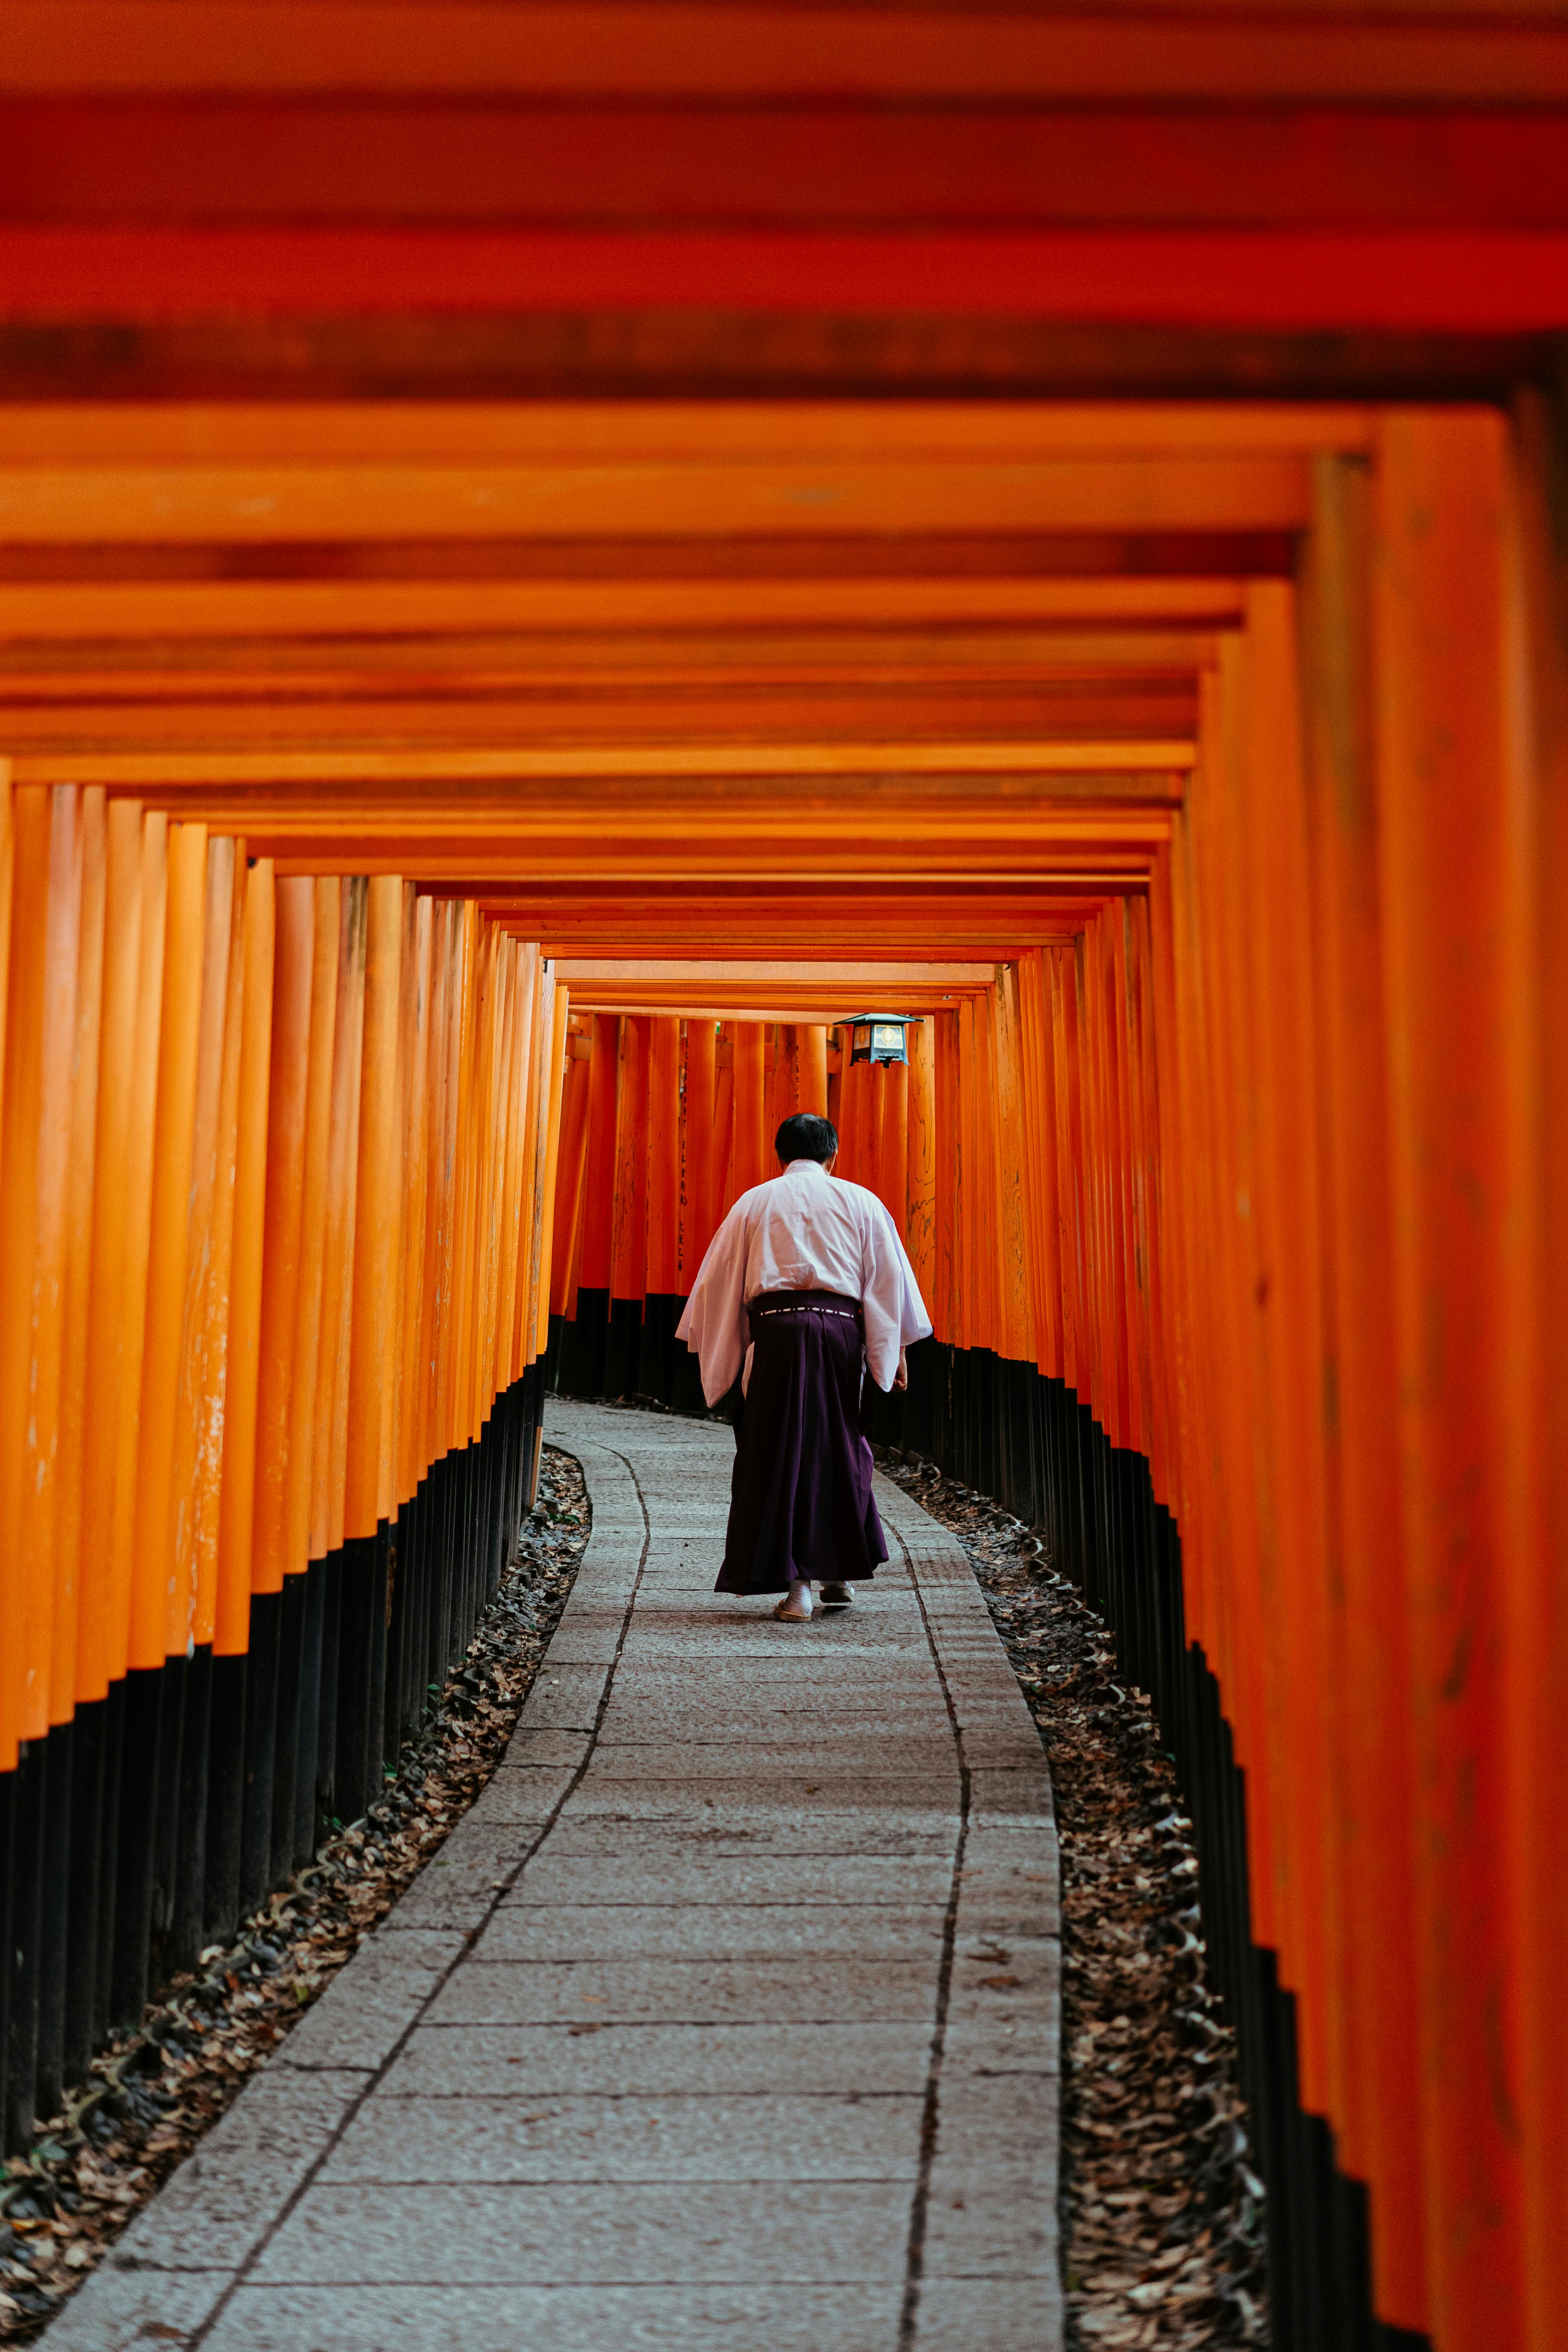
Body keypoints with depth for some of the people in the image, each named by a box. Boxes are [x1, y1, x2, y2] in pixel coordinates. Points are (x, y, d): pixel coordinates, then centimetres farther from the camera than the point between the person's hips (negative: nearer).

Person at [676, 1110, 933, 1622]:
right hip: (840, 1328, 1)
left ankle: (797, 1585, -3)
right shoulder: (860, 1201, 12)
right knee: (840, 1448, 14)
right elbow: (891, 1278, 9)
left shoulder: (754, 1203, 13)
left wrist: (713, 1351, 19)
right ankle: (841, 1573, 20)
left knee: (779, 1452, 2)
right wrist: (897, 1350, 12)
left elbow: (719, 1279, 13)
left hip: (775, 1330, -1)